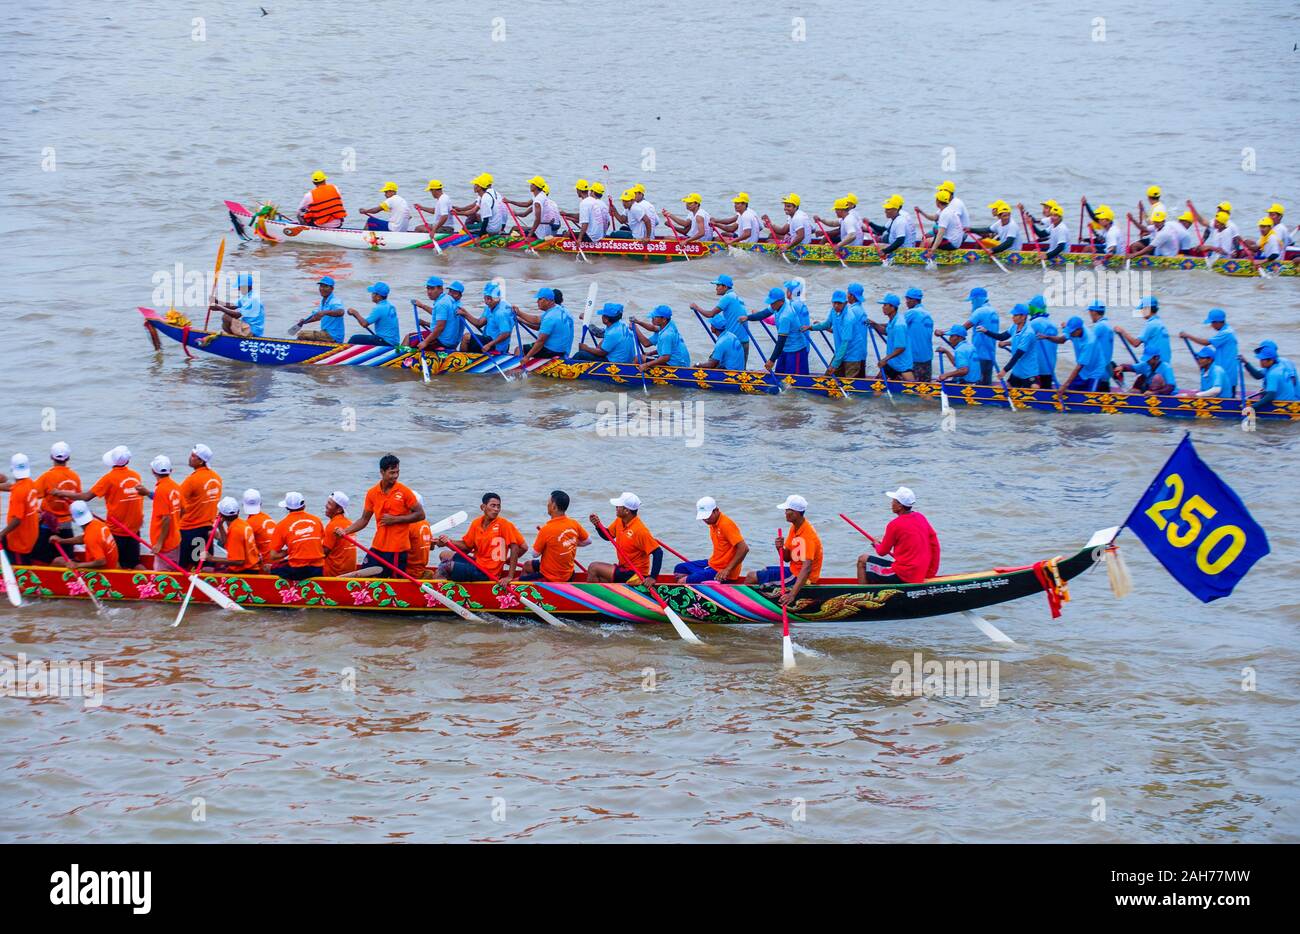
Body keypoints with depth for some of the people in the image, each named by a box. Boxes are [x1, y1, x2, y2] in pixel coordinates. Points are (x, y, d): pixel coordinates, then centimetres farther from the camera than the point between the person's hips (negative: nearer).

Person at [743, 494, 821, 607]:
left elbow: (807, 568, -35)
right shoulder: (794, 527, 4)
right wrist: (780, 548, -16)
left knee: (752, 578, -7)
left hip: (800, 577, -9)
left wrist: (792, 594, -44)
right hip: (793, 571, 9)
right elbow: (787, 558, 10)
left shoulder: (808, 535, -26)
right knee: (752, 575, 15)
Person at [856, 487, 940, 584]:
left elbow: (882, 552, -2)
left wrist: (877, 544, 22)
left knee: (862, 560, 5)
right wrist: (930, 573, 16)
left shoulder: (895, 525, -15)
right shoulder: (921, 518, 6)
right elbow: (934, 545, 10)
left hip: (902, 576, -8)